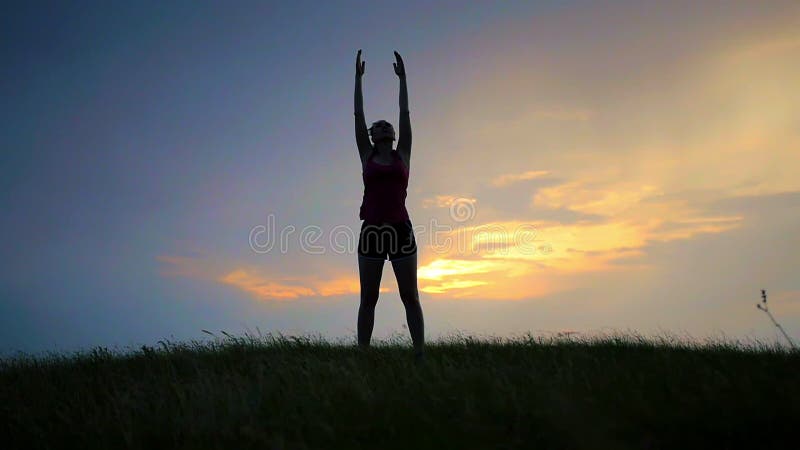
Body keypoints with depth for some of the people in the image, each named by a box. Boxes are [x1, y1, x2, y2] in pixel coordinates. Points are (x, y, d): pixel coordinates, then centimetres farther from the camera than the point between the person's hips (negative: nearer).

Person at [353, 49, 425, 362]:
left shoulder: (403, 155, 13)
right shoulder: (367, 157, 13)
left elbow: (405, 113, 13)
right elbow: (358, 115, 13)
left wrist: (402, 77, 17)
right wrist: (358, 77, 16)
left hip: (400, 230, 0)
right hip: (371, 231, 1)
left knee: (410, 296, 0)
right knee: (368, 298, 1)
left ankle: (420, 353, 2)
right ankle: (362, 354, 4)